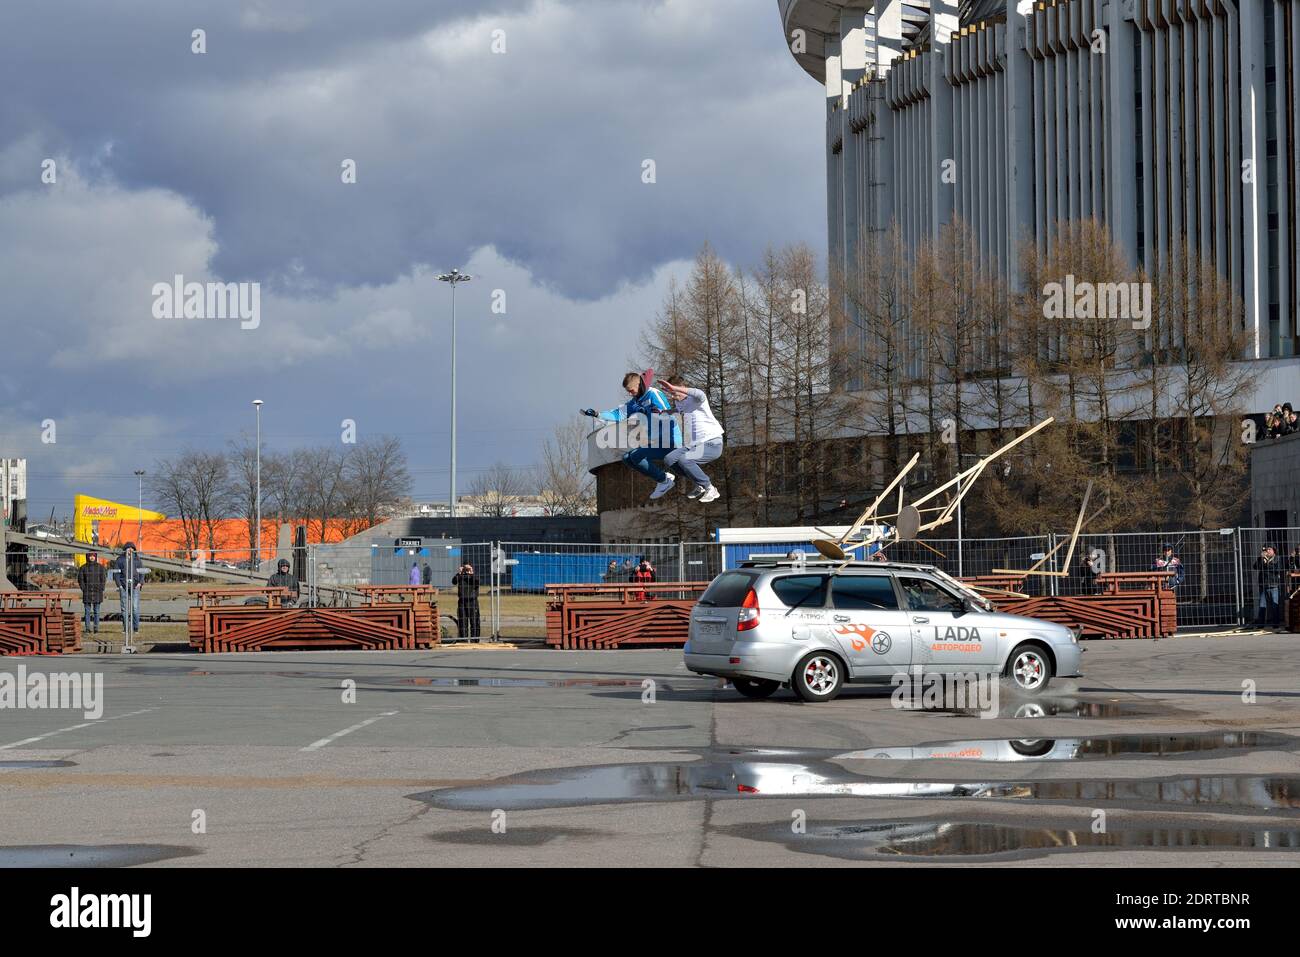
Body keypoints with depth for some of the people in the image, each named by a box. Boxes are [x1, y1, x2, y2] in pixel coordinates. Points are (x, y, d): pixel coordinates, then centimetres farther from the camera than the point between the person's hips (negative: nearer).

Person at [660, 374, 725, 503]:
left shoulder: (696, 399, -15)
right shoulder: (678, 402, 11)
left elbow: (700, 395, -42)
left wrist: (674, 388, -43)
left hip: (712, 444, -9)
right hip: (692, 445, 9)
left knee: (683, 459, -29)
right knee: (669, 460, -3)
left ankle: (710, 489, -13)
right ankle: (699, 485, 8)